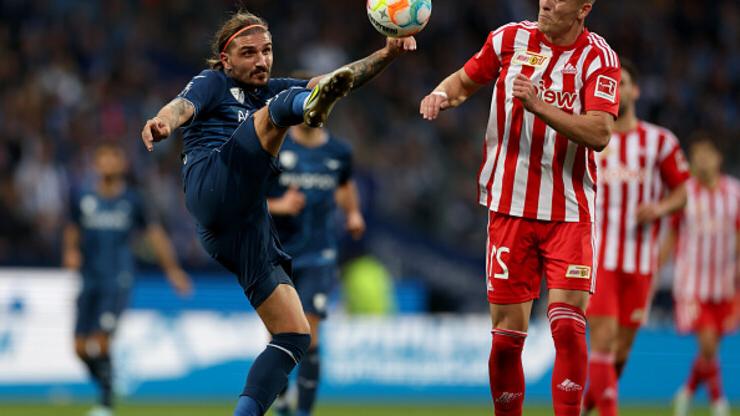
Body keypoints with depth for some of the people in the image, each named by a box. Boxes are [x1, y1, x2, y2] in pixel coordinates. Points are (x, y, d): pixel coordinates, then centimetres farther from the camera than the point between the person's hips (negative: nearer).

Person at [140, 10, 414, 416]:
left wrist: (386, 54, 4)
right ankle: (310, 107, -62)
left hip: (248, 227, 7)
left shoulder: (272, 90, 32)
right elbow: (183, 107, -7)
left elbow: (327, 82, 20)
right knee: (281, 106, -26)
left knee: (295, 337, 1)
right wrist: (161, 123, -32)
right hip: (211, 188, -7)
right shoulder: (212, 85, 15)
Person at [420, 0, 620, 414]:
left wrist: (539, 106, -27)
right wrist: (442, 94, -4)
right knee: (507, 334, 0)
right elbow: (466, 81, 19)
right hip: (510, 208, 2)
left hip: (570, 213, -2)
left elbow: (600, 133, -18)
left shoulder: (598, 57, -5)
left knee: (568, 327, -12)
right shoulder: (510, 38, 3)